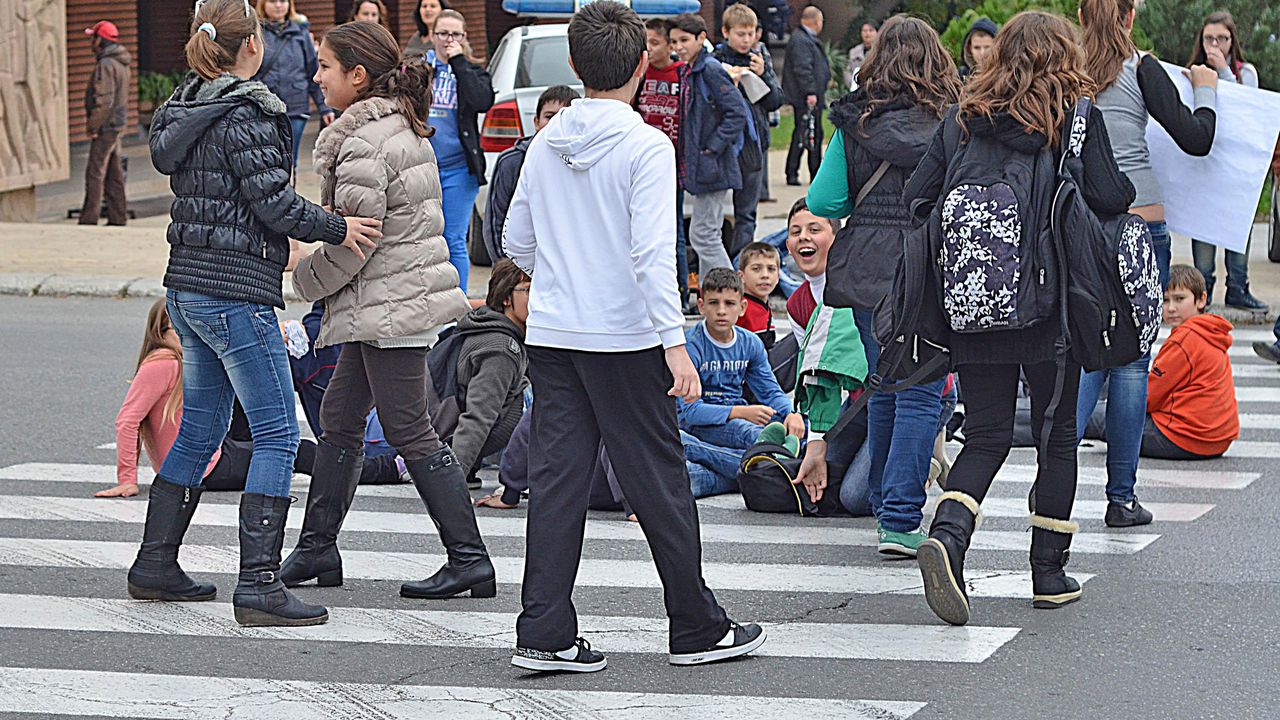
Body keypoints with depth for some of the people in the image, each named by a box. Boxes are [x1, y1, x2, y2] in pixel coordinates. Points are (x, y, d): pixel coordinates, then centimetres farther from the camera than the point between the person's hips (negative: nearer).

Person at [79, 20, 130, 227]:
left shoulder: (106, 65, -17)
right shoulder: (121, 64, 14)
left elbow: (104, 100, -22)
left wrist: (93, 126, -15)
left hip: (106, 125, -10)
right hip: (117, 123, 10)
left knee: (95, 173, -8)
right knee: (114, 173, 12)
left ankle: (88, 219, -9)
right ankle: (118, 217, 14)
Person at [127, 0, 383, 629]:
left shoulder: (186, 109, 12)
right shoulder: (246, 114, -15)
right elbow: (274, 202, -18)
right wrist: (338, 228, -4)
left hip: (187, 285, 9)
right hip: (236, 292, -9)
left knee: (200, 429, 19)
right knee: (277, 433, -6)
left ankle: (155, 564, 24)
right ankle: (258, 586, -10)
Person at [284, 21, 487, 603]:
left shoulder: (364, 143, -18)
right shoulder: (404, 128, 13)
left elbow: (353, 240, -19)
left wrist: (305, 278, -3)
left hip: (389, 304, -10)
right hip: (396, 301, 10)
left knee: (410, 432, -5)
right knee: (339, 419, 15)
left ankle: (469, 560, -2)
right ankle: (317, 548, 23)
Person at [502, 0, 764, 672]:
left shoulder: (545, 144, 6)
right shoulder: (646, 146, -11)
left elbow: (516, 241, 11)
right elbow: (653, 252, -19)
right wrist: (675, 344, -20)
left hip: (551, 335, 5)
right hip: (624, 339, -5)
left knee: (555, 479, 5)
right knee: (658, 481, 4)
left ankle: (544, 634, 2)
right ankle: (698, 629, 14)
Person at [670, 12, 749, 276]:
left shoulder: (711, 70, -15)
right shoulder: (688, 72, 13)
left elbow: (737, 113, -20)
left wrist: (712, 148, -19)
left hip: (713, 166, -9)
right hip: (698, 166, 9)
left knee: (703, 234, -7)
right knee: (707, 234, 14)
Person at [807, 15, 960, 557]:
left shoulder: (855, 120, 1)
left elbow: (822, 202, 0)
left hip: (867, 269, 3)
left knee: (885, 389, 17)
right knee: (920, 394, -1)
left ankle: (886, 507, 26)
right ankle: (900, 519, -9)